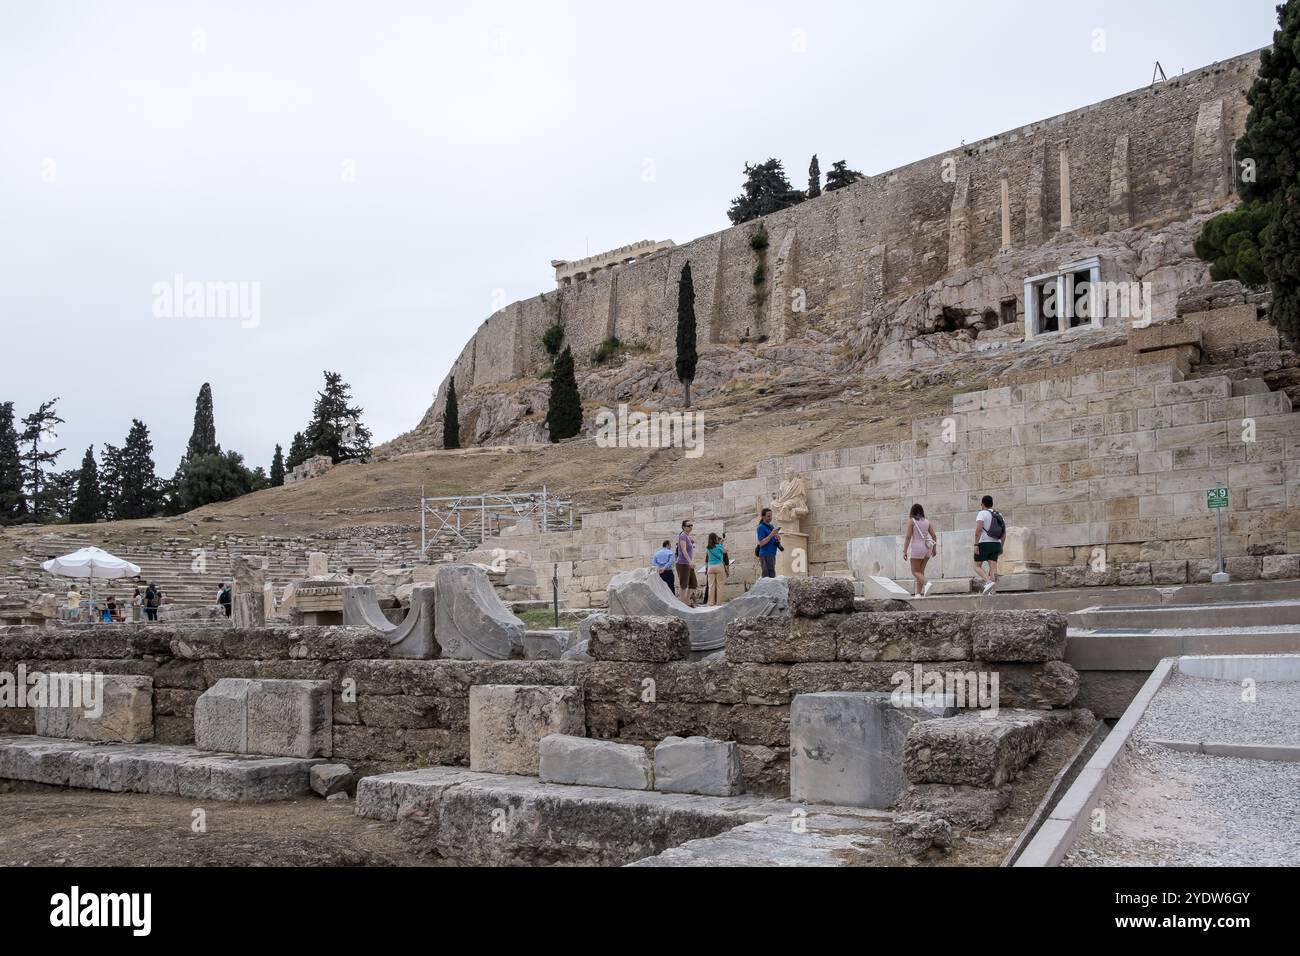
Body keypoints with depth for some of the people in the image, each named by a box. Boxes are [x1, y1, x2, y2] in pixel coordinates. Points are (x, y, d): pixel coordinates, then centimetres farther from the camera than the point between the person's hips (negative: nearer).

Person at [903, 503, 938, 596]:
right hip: (927, 548, 6)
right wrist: (934, 549, 22)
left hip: (917, 548, -6)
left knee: (915, 572, -1)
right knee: (920, 571, 12)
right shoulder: (926, 522, 12)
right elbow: (934, 536, 11)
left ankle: (926, 583, -28)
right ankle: (919, 593, 6)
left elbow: (908, 536, -10)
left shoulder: (911, 521, -3)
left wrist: (905, 551, -9)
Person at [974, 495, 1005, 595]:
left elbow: (979, 529, -18)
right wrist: (1001, 547, 20)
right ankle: (991, 591, -8)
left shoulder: (982, 513, -5)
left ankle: (988, 582, -20)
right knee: (993, 567, 0)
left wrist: (976, 544, -17)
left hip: (984, 543, -6)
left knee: (977, 566, 3)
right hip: (996, 543, 6)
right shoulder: (998, 515, 16)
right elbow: (1004, 533, 16)